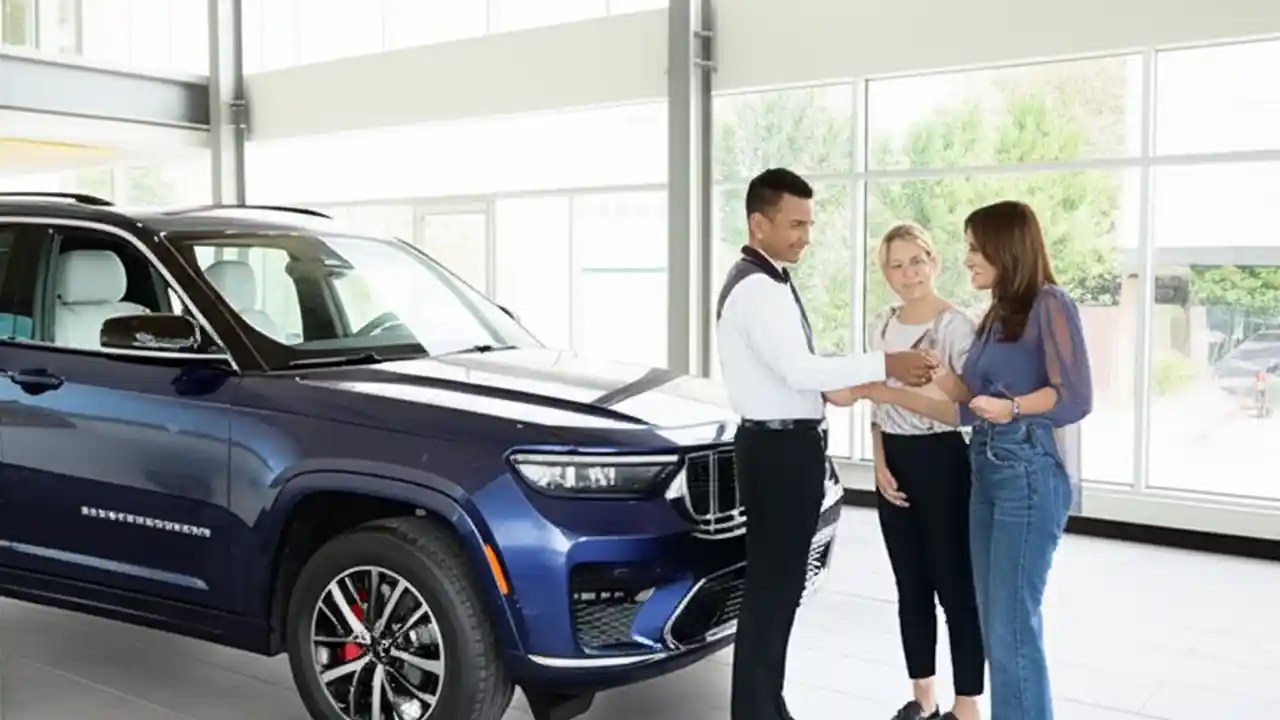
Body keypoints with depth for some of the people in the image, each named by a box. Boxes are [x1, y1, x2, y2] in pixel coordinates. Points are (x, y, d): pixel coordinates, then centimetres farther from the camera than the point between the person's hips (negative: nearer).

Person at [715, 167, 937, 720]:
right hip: (778, 448, -10)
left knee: (778, 583, 16)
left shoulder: (768, 282, 14)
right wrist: (884, 365, -21)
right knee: (771, 586, -3)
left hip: (785, 444, 10)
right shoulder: (755, 287, -18)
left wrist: (827, 387, 5)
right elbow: (797, 369, -25)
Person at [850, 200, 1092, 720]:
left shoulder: (1049, 304, -5)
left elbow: (1075, 397, -16)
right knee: (994, 625, 9)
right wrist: (889, 394, 14)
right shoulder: (995, 316, 17)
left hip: (1027, 476, -8)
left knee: (1013, 627, -6)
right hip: (986, 473, 8)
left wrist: (1011, 408, -32)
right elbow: (966, 410, 16)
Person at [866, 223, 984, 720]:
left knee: (955, 586, 0)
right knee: (911, 587, 13)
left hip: (941, 460, -6)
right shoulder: (880, 328, 9)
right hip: (895, 463, 6)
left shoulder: (955, 326, -10)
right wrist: (880, 466, 3)